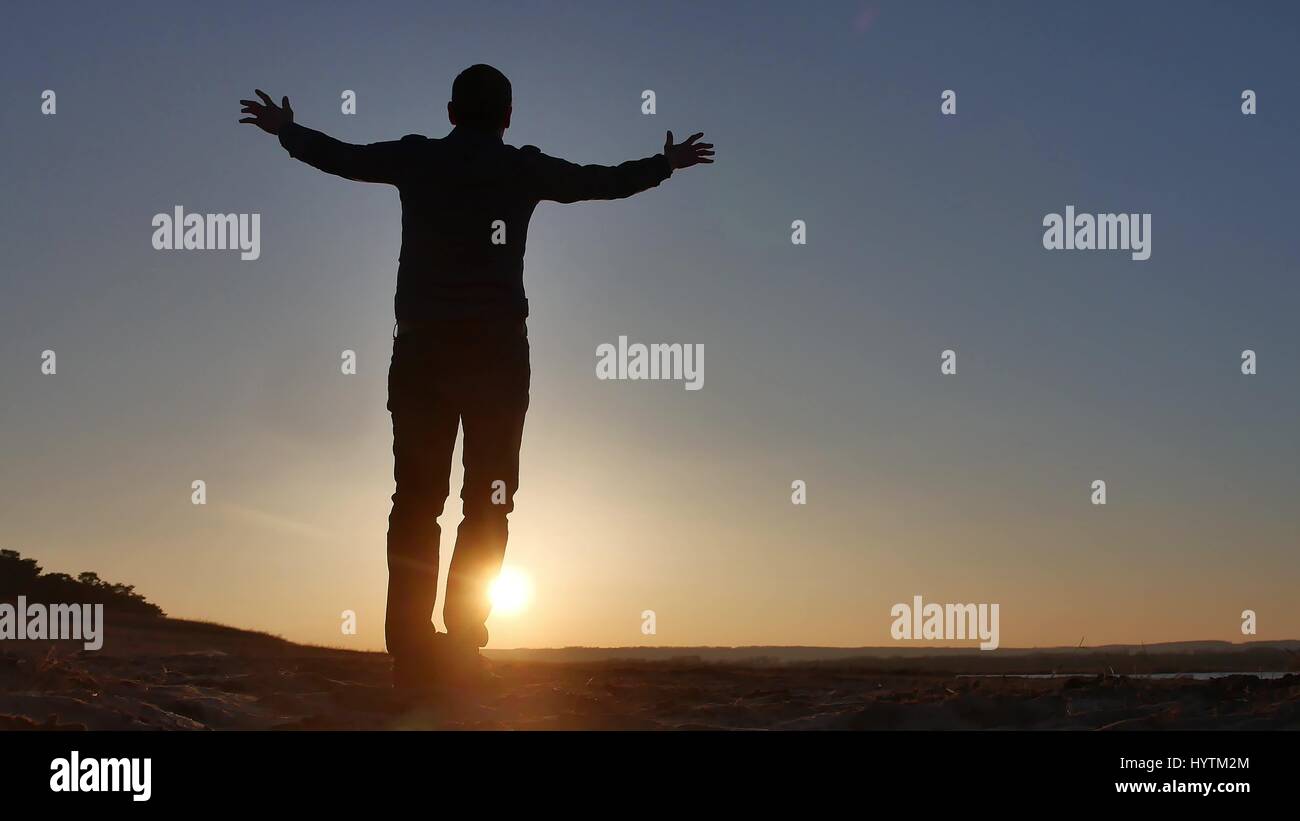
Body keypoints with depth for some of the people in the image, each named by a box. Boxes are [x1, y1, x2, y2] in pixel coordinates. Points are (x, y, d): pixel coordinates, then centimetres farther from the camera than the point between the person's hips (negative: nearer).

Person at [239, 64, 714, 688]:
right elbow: (605, 181, 15)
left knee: (416, 497, 4)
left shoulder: (415, 159, 6)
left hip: (421, 348, 2)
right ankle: (463, 641, -3)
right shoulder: (524, 169, 3)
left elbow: (337, 156, 19)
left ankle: (410, 648, 0)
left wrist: (284, 129, 38)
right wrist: (667, 163, 33)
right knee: (487, 500, 4)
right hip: (497, 349, -2)